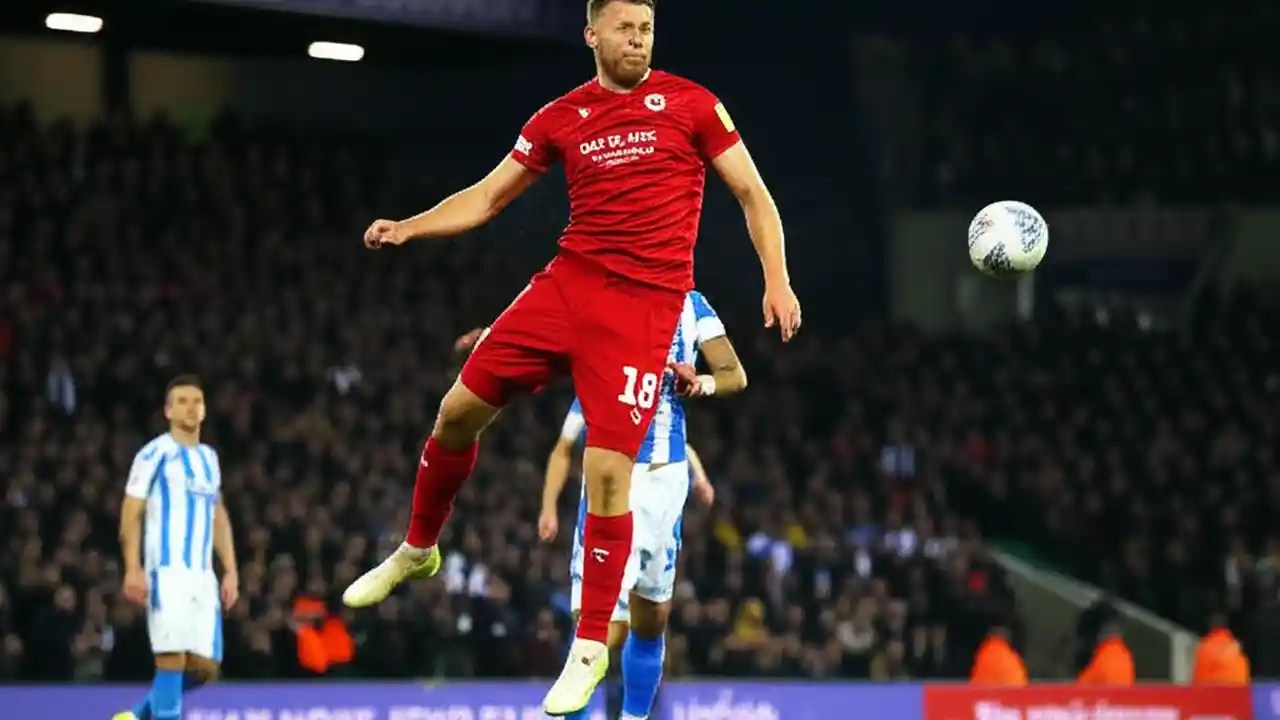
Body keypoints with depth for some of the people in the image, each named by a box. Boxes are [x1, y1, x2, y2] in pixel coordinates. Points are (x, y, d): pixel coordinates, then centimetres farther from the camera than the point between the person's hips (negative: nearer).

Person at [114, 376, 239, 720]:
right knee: (172, 658, -15)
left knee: (204, 666, 4)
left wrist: (230, 571, 15)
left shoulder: (209, 457, 19)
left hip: (203, 576, 7)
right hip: (167, 572, -7)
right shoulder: (155, 454, -2)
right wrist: (133, 569, -16)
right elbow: (131, 513, -6)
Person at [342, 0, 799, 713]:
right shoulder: (561, 118, 10)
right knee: (460, 409, 2)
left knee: (608, 472, -12)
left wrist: (778, 280, -5)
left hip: (646, 301, -4)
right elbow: (486, 197, 15)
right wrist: (410, 227, 0)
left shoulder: (690, 103, 1)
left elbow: (752, 193, 5)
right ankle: (418, 550, 28)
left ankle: (590, 647, 2)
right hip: (569, 280, 4)